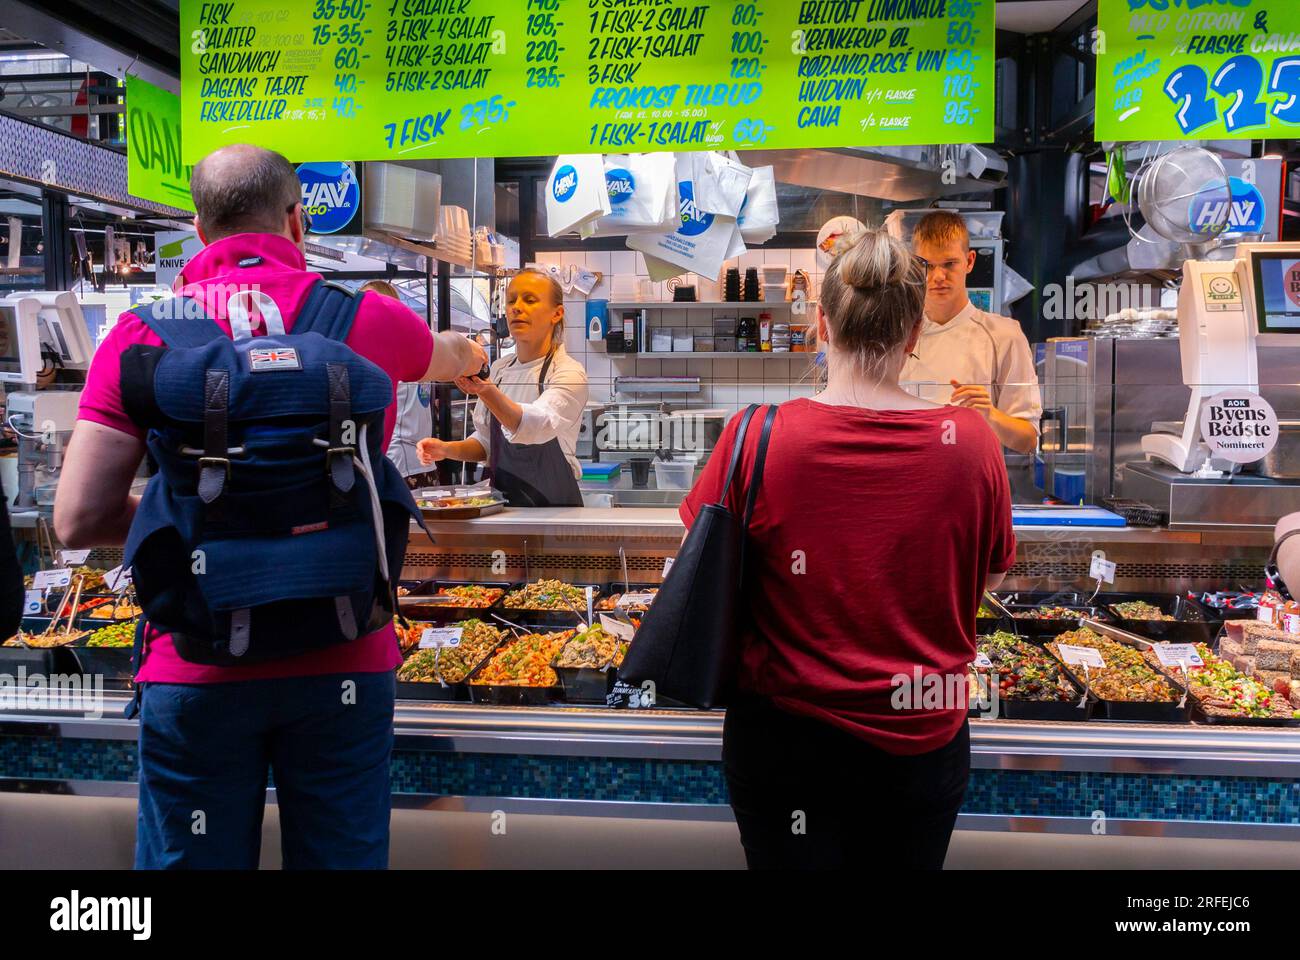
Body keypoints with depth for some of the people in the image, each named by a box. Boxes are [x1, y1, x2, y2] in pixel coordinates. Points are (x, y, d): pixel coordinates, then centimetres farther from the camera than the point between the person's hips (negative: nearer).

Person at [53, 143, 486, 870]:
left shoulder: (142, 335, -2)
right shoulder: (365, 320, 0)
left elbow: (79, 520, -5)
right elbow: (451, 356, 24)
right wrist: (469, 354, 48)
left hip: (194, 668, 0)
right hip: (341, 664, 0)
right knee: (341, 856, 13)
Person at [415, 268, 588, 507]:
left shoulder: (569, 373, -6)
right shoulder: (498, 370, 11)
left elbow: (538, 425, -26)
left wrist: (486, 391, -41)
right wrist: (448, 449, 3)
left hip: (554, 508, -5)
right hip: (501, 507, 5)